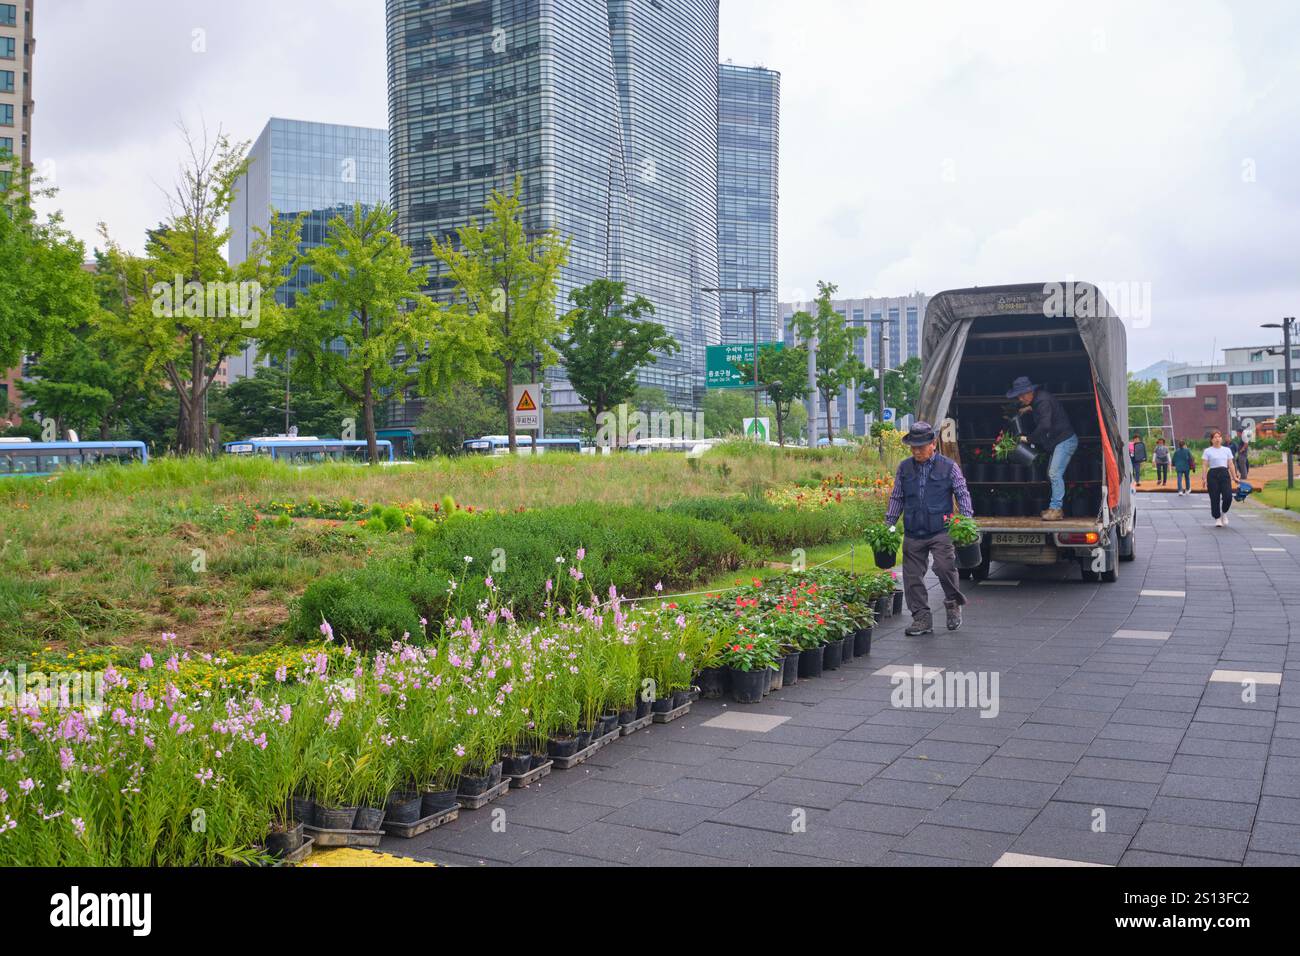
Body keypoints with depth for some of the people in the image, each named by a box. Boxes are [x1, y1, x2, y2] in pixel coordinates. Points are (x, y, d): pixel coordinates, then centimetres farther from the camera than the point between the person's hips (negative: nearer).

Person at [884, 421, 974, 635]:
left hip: (941, 531, -3)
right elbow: (896, 498, 16)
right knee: (913, 577, 2)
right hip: (912, 534, 3)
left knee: (944, 567, -18)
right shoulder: (904, 468, 10)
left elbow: (962, 494, 5)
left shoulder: (949, 467, 2)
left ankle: (953, 603, 11)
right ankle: (922, 619, 13)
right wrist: (888, 524, 11)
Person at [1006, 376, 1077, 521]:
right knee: (1052, 473, 11)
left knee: (1055, 473, -16)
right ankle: (1056, 508, 15)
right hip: (1058, 441, 11)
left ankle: (1055, 508, -16)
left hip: (1066, 439, -11)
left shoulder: (1044, 400, -20)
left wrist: (1029, 438, -17)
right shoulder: (1036, 401, 11)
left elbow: (1044, 426, -27)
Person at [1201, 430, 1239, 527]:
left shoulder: (1227, 450, 12)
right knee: (1214, 499, -2)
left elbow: (1231, 465, 10)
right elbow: (1205, 466, -1)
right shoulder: (1207, 451, 4)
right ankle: (1217, 518, 12)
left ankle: (1224, 513, 16)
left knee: (1228, 497, -12)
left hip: (1225, 474, 2)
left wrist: (1235, 477, 5)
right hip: (1213, 475, -2)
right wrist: (1204, 478, -10)